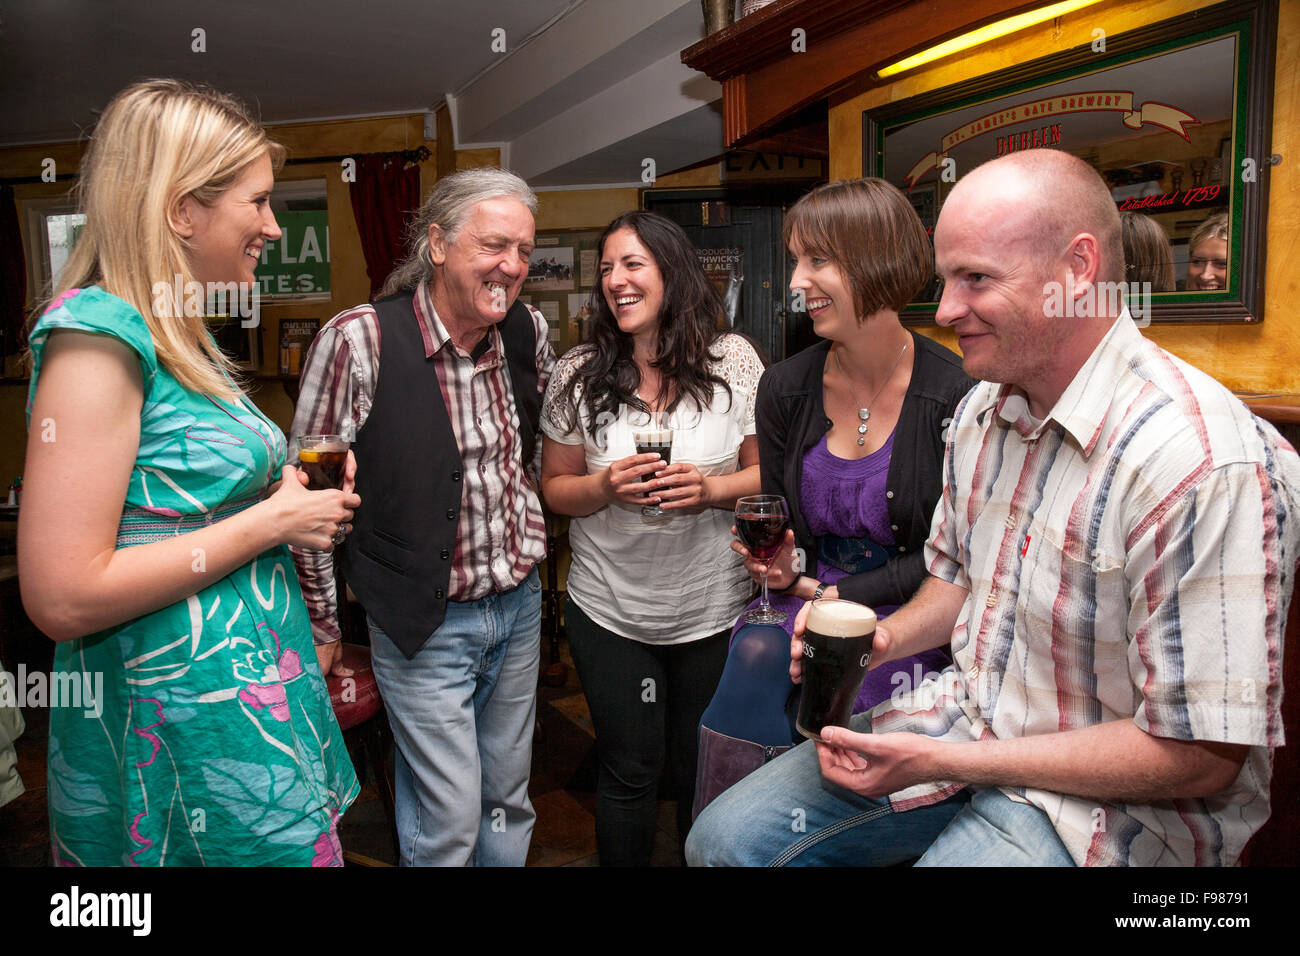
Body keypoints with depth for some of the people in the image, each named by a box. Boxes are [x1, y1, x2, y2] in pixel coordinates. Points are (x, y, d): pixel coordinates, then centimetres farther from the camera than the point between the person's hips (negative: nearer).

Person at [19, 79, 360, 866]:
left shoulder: (186, 338, 10)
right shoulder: (98, 335, -17)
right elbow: (62, 596, -23)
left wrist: (288, 486, 3)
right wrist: (271, 518, -17)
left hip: (260, 688, 9)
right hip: (181, 725, -9)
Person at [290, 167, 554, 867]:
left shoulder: (530, 333, -2)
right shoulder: (359, 341, -18)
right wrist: (321, 625, -4)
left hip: (518, 606, 5)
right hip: (423, 625, -5)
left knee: (509, 801, 20)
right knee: (448, 822, 5)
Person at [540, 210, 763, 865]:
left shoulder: (734, 360, -5)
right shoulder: (578, 374, -3)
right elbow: (555, 487, 3)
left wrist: (710, 489, -19)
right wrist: (606, 486, -17)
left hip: (714, 610, 0)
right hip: (609, 612, 0)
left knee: (701, 775, 16)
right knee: (630, 774, 12)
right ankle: (622, 863, 38)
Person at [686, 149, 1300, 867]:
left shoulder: (1208, 466, -26)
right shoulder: (981, 410, 2)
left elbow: (1202, 759, -22)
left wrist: (944, 761, -21)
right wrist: (885, 637, -5)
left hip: (1110, 801, -6)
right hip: (968, 720, 7)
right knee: (724, 840, 1)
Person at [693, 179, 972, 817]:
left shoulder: (954, 395, -12)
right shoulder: (784, 389, 0)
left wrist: (835, 596, -13)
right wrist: (783, 567, -11)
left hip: (906, 623, -3)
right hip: (807, 605, 3)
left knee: (758, 667, -27)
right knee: (756, 653, -28)